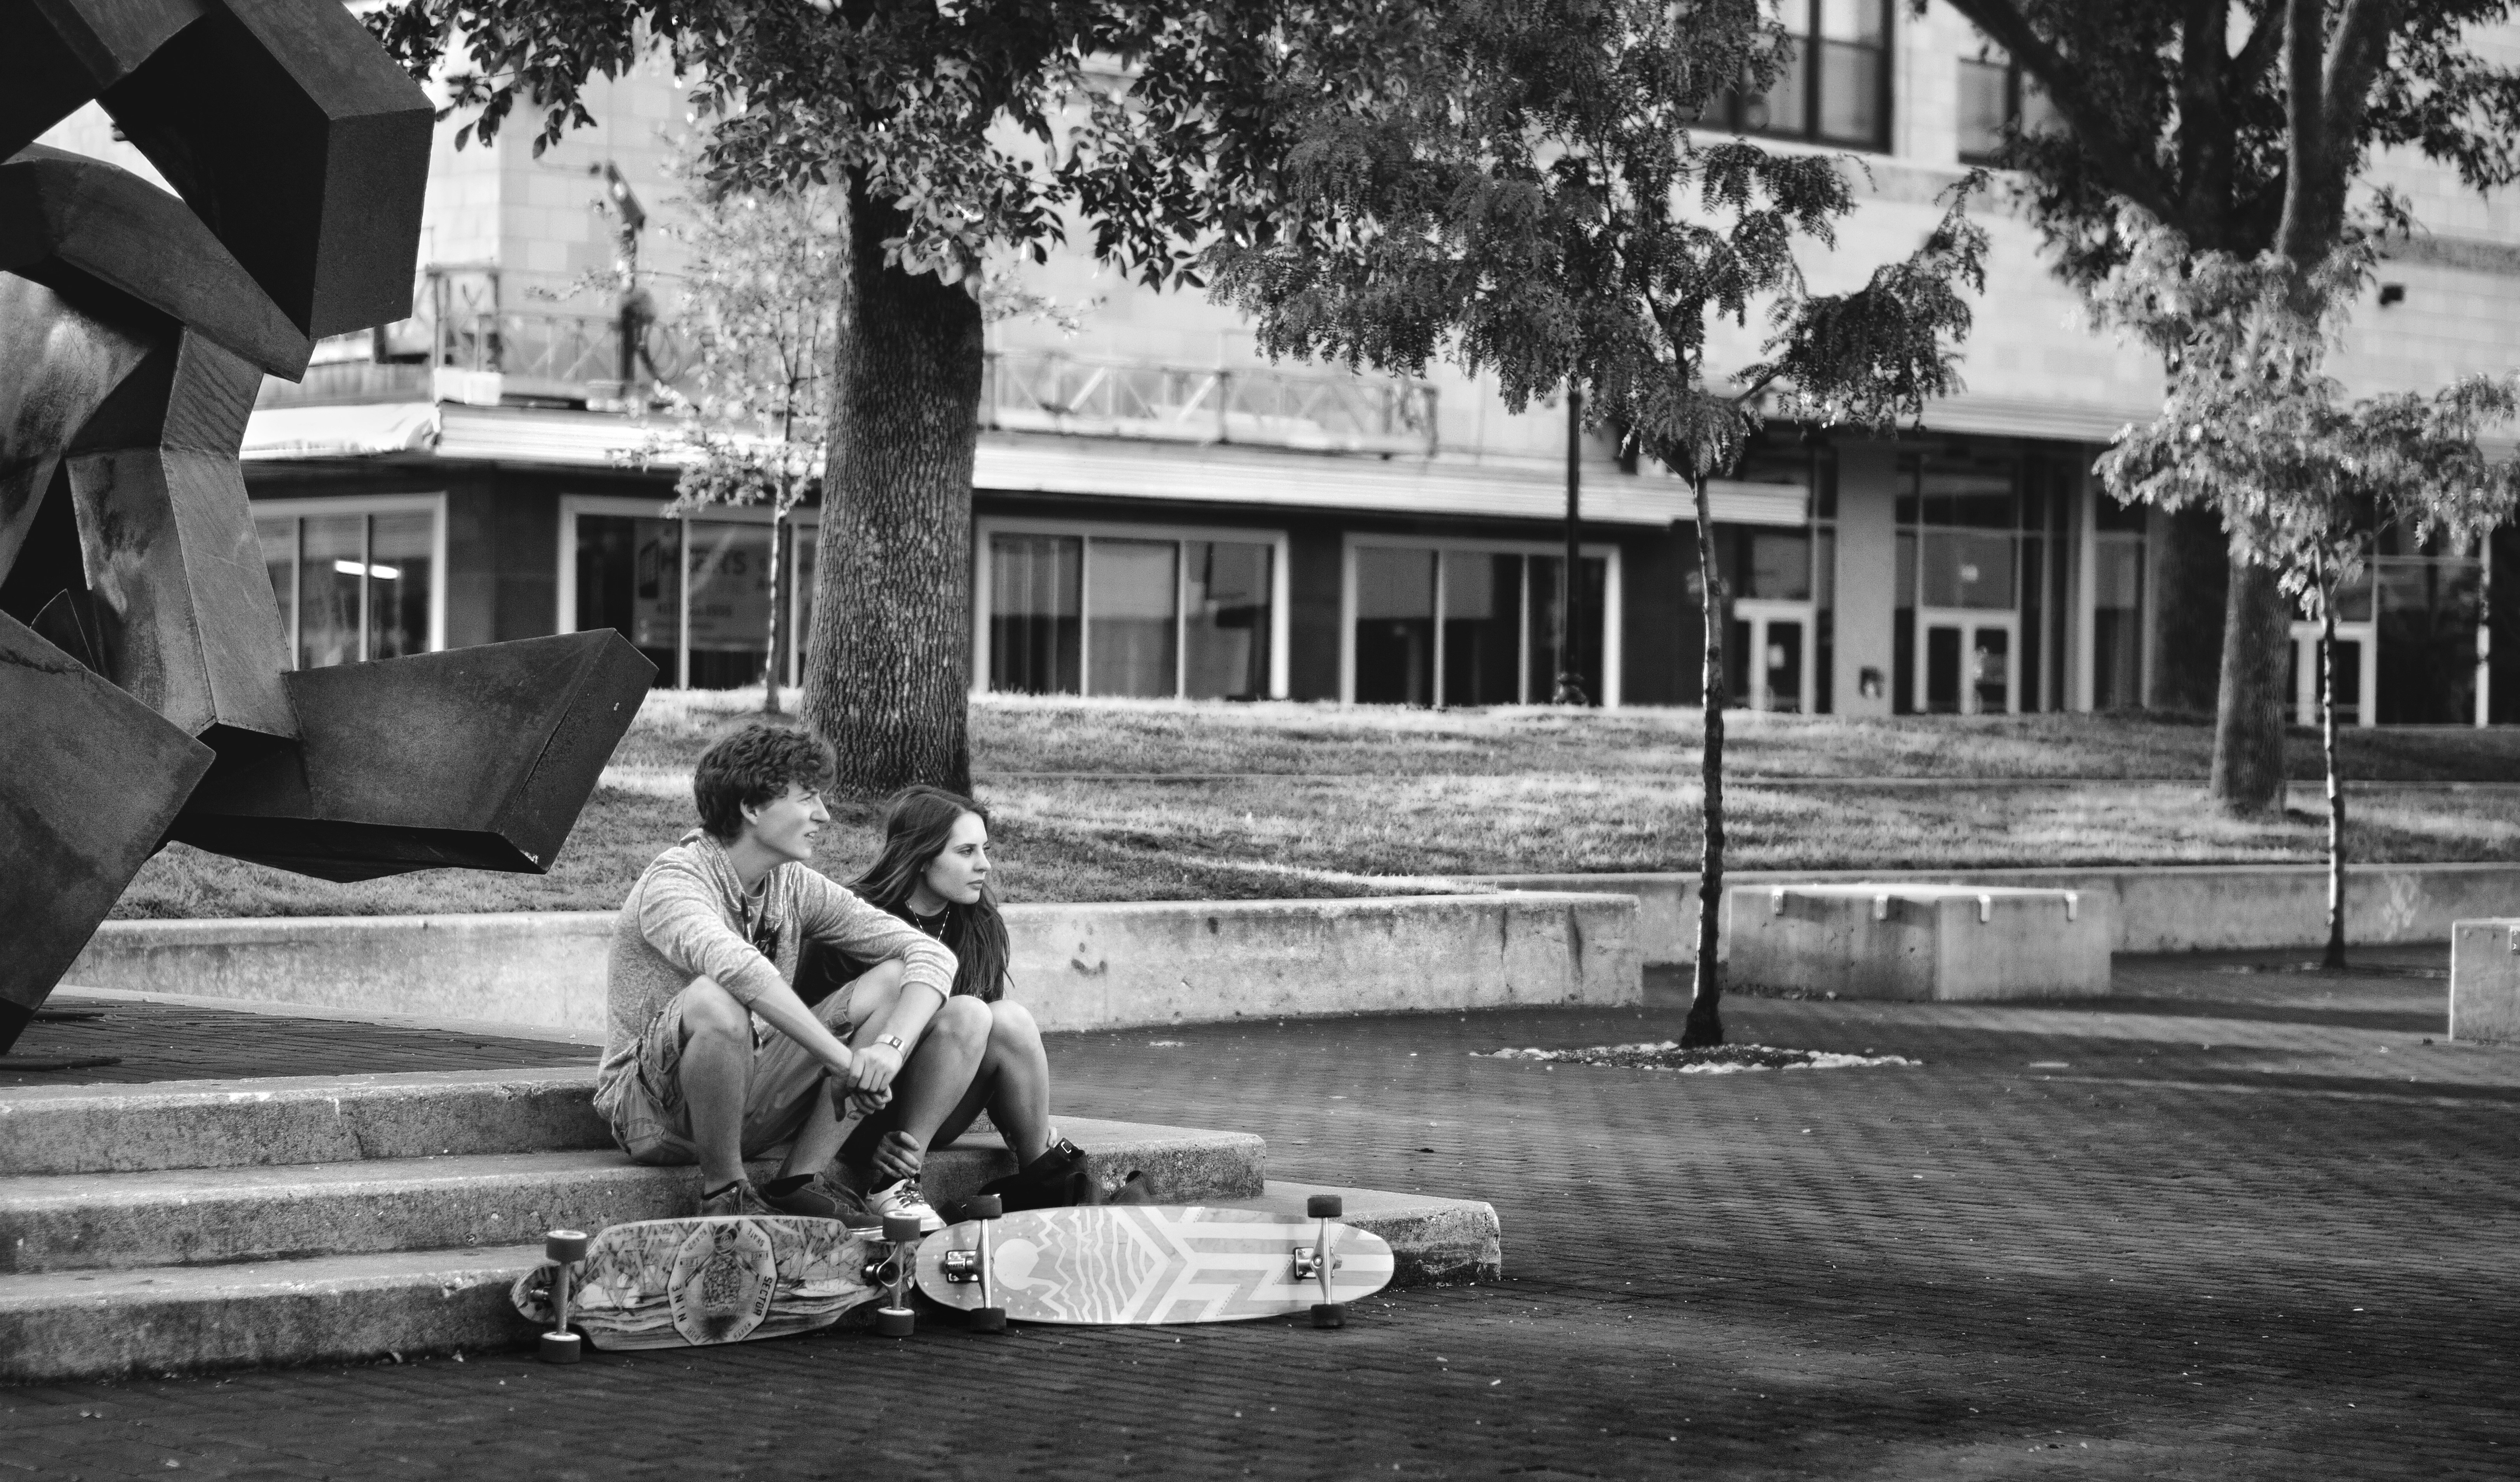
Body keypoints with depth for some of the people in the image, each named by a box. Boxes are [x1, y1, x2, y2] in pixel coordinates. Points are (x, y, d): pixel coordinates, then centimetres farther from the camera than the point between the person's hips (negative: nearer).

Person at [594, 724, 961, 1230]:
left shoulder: (795, 886, 3)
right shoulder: (672, 882, -17)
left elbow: (932, 954, -5)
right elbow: (736, 966, -39)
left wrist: (889, 1049, -24)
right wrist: (845, 1060, -41)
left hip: (751, 1103, 7)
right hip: (656, 1111, -7)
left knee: (892, 982, -7)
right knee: (716, 1000, -37)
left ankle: (801, 1180, -11)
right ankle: (723, 1191, -19)